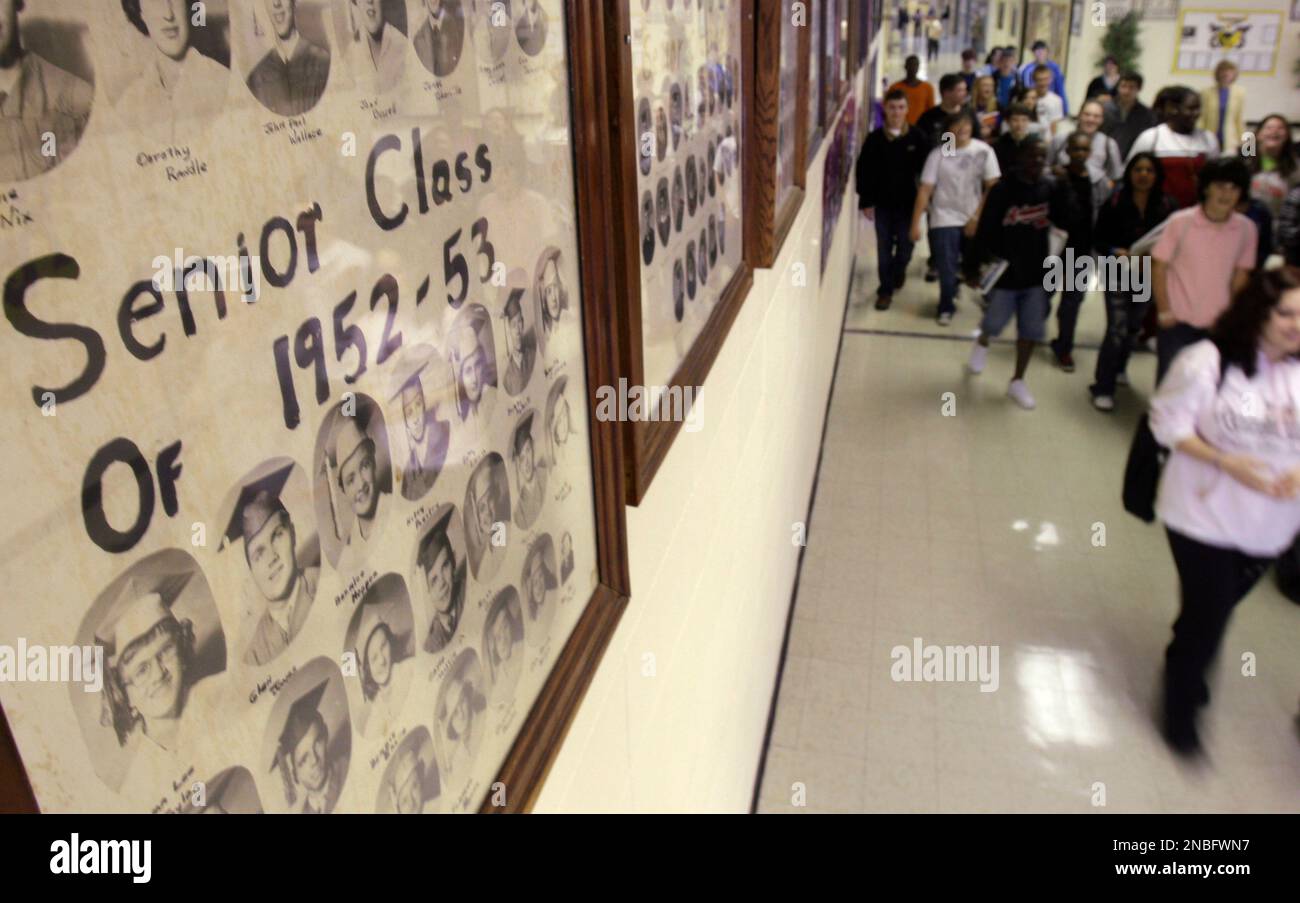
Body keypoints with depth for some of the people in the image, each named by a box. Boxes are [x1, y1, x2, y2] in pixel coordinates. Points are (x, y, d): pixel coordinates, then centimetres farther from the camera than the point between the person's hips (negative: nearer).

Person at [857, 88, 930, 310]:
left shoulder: (917, 138, -6)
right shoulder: (874, 139, -5)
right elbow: (863, 172, -1)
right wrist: (866, 202, -3)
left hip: (908, 204, 0)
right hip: (882, 203, 0)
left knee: (905, 247, 10)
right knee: (884, 250, 5)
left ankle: (897, 272, 42)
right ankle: (886, 290, 18)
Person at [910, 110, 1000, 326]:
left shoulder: (984, 151, -4)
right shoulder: (938, 154, -6)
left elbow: (992, 187, -4)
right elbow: (925, 190, -9)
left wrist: (977, 217, -8)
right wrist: (916, 223, -14)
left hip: (975, 220, 1)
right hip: (945, 220, -1)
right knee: (946, 269, -4)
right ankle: (946, 308, 17)